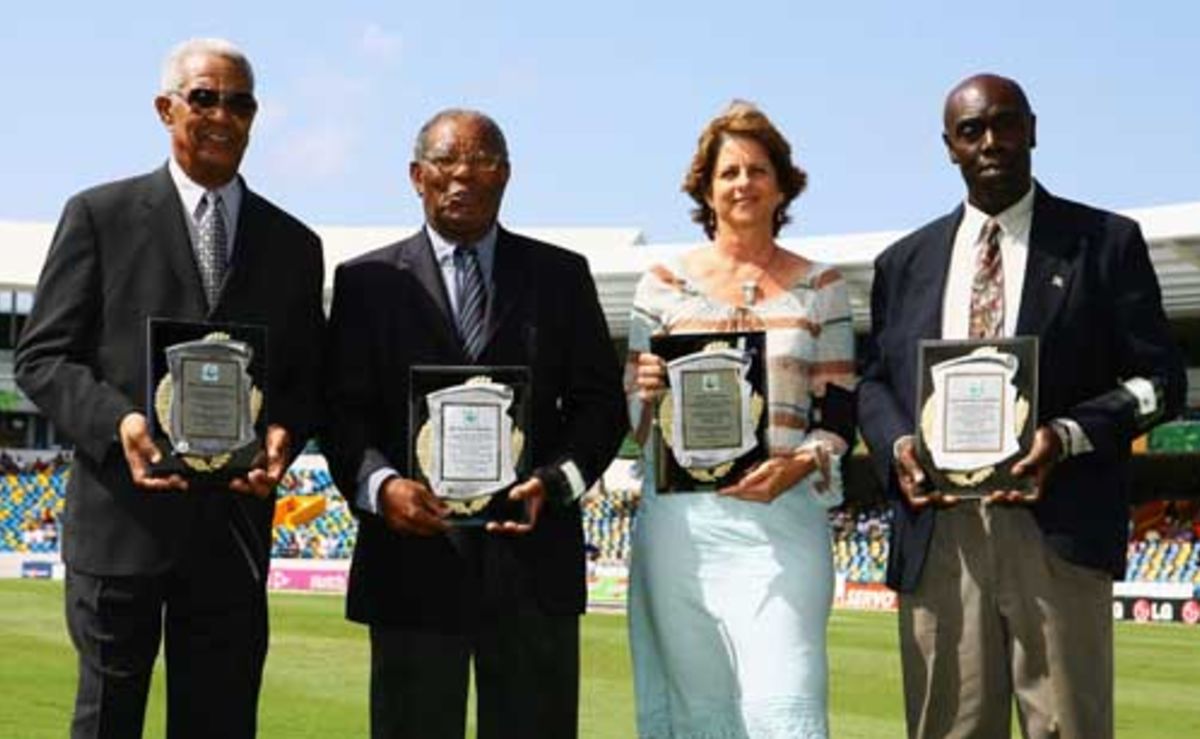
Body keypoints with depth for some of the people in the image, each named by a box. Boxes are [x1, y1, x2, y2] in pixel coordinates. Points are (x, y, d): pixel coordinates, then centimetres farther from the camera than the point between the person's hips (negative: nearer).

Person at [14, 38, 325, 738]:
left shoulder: (294, 245, 12)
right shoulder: (100, 215, 3)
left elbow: (307, 379, 15)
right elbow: (41, 357, 0)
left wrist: (284, 434, -8)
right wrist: (118, 422, -18)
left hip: (235, 527, 3)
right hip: (121, 518, -2)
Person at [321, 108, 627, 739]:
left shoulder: (561, 276, 11)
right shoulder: (367, 281, 9)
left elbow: (600, 401, 8)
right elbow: (342, 410, 3)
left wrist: (554, 484, -9)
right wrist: (380, 484, -16)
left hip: (534, 553, 1)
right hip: (412, 554, -1)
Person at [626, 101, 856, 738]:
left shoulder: (820, 287, 9)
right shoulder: (664, 284, 9)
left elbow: (840, 413, 7)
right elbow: (635, 413, 12)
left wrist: (798, 464, -12)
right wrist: (648, 391, -11)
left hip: (782, 518, -1)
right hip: (680, 518, 1)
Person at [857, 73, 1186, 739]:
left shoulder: (1105, 243, 8)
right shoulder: (905, 262, 17)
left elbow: (1159, 379, 5)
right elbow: (875, 382, 20)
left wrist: (1068, 436, -12)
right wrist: (897, 445, -2)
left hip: (1058, 532, -3)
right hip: (936, 531, 3)